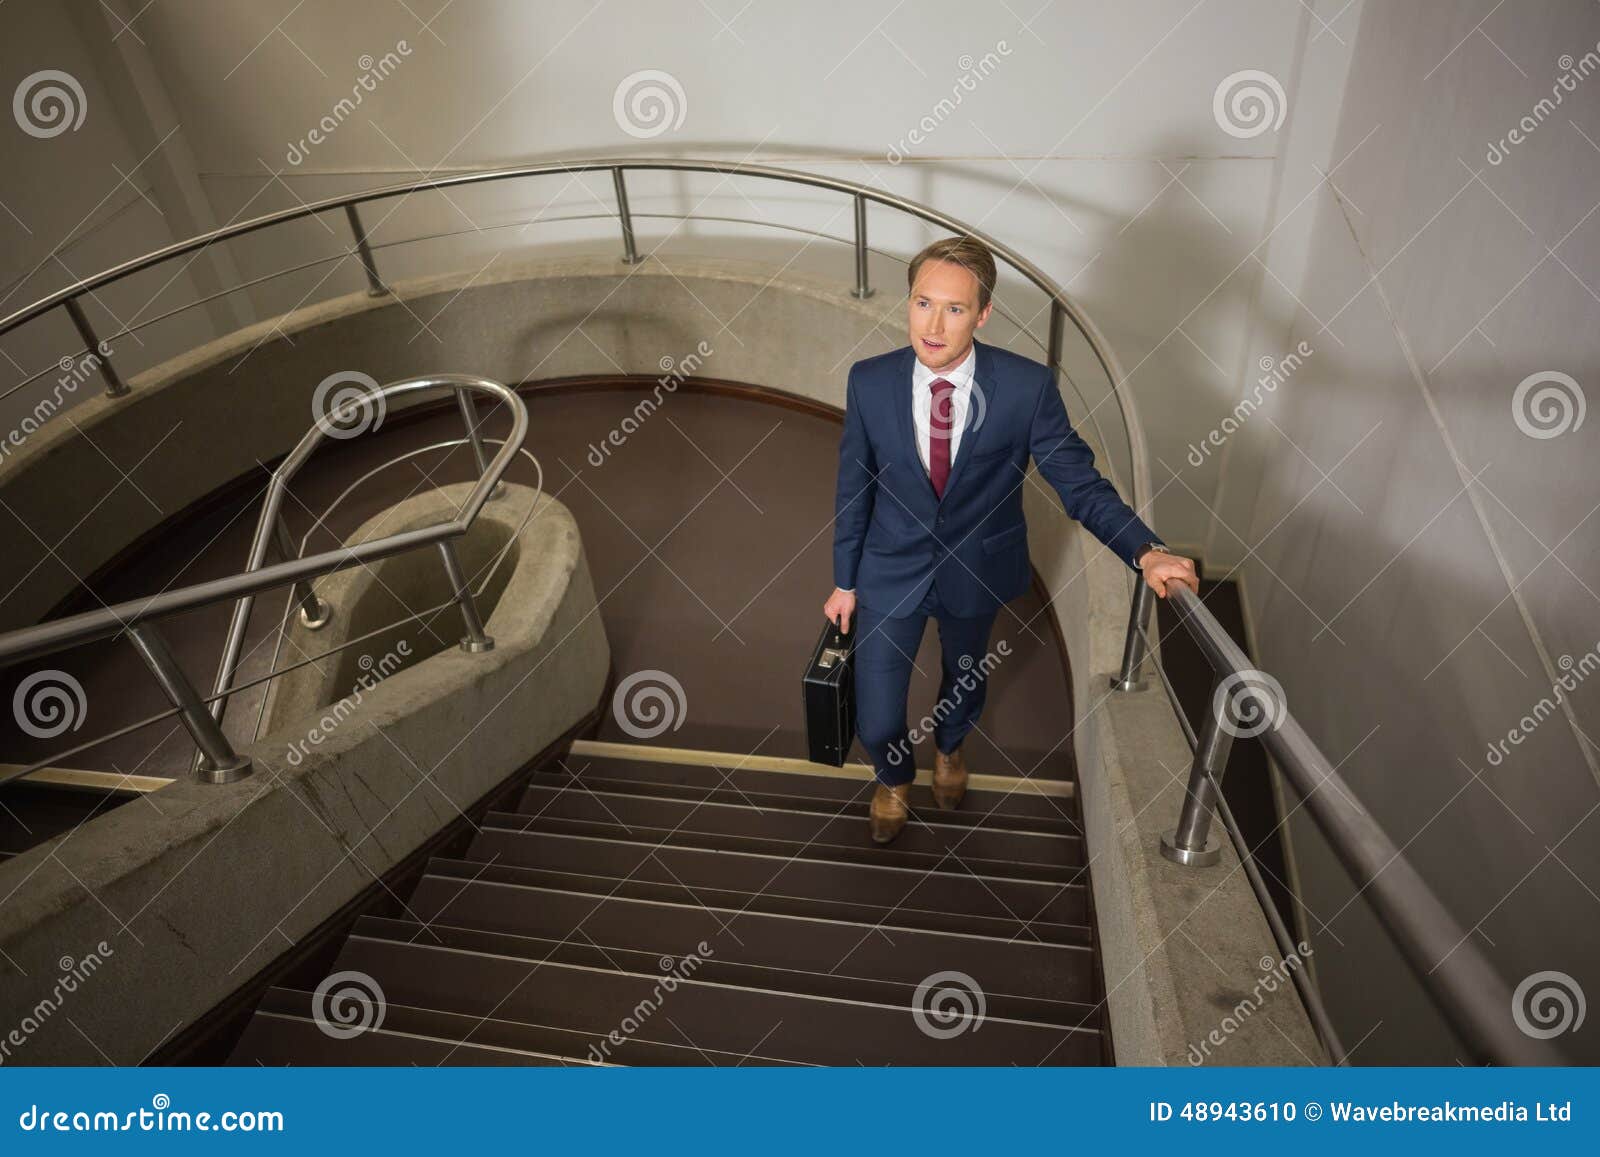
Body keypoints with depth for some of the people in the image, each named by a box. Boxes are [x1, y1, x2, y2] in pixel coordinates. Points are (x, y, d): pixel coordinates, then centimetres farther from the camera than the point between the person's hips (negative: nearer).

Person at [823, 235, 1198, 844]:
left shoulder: (1027, 386, -21)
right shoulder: (869, 381, -16)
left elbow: (1078, 481, -14)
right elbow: (853, 487, -5)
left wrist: (1145, 550, -29)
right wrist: (844, 580, 2)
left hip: (976, 571, 1)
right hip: (890, 571, 0)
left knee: (965, 677, 27)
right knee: (875, 723, 3)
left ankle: (949, 746, 64)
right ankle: (894, 777, 42)